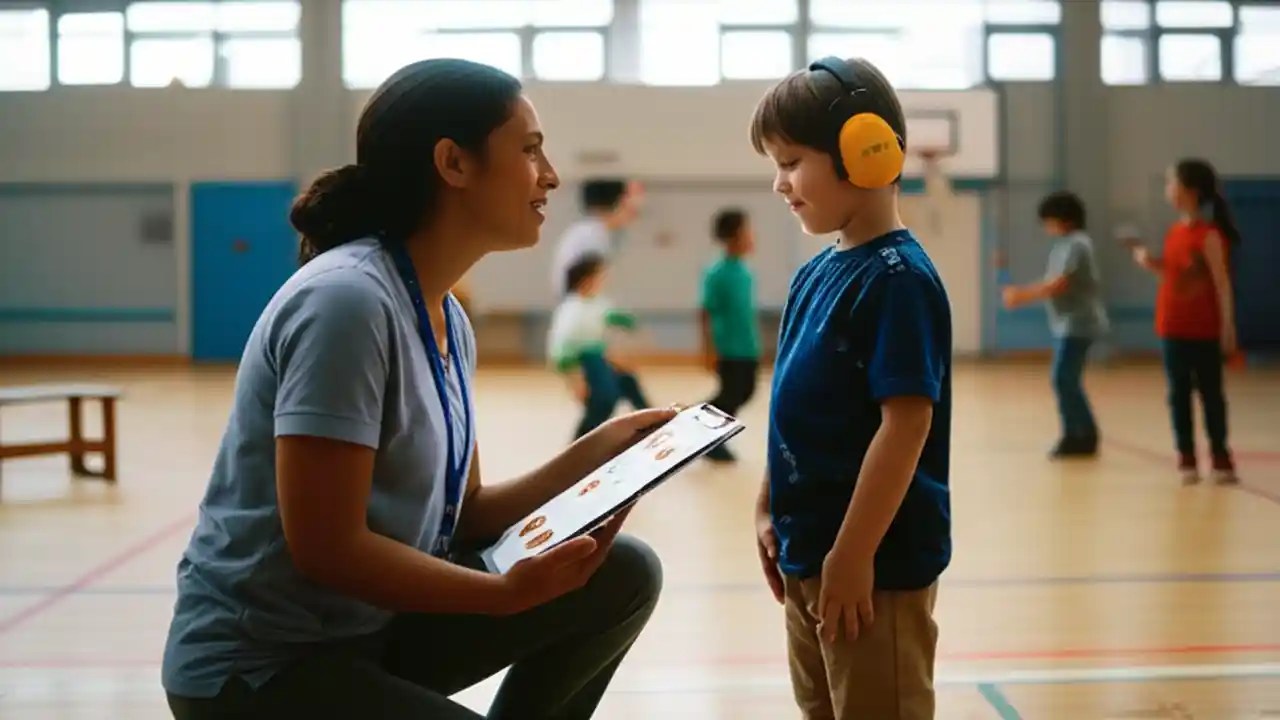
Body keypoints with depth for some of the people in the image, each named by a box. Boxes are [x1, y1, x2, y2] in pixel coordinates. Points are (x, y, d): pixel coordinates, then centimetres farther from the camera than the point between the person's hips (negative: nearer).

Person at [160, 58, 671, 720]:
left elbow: (464, 515, 8)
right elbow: (329, 550, -25)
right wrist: (511, 591, -23)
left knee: (624, 577, 0)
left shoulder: (449, 321, 6)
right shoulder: (345, 300, -22)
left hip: (374, 631, 9)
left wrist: (600, 450, -1)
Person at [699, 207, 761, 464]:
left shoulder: (744, 272, 5)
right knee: (731, 394, 2)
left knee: (745, 392, 14)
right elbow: (706, 313, -14)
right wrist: (709, 350, -15)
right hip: (729, 349, -8)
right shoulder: (717, 274, -16)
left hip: (748, 348, 8)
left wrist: (755, 343, 19)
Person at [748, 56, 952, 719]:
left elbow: (907, 421, -23)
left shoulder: (896, 278, -18)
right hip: (806, 554, 9)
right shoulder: (814, 274, 9)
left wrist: (853, 554, -23)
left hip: (876, 559, -9)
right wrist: (771, 512, 14)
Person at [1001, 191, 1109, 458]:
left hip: (1077, 325, -10)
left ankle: (1081, 436, -5)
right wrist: (1022, 292, 5)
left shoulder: (1075, 244, -14)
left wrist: (1022, 296, -13)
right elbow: (1052, 284, 17)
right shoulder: (1066, 244, 17)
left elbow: (1059, 285, -20)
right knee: (1067, 381, 10)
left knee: (1064, 379, -11)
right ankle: (1080, 436, 15)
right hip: (1069, 325, 10)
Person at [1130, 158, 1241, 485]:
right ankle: (1186, 458, 16)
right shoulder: (1174, 232, 8)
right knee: (1178, 393, 9)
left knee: (1210, 392, 4)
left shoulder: (1209, 234, -14)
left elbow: (1222, 282, -14)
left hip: (1204, 329, -7)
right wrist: (1151, 263, 1)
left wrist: (1228, 325, -16)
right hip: (1173, 327, 7)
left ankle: (1220, 457, 15)